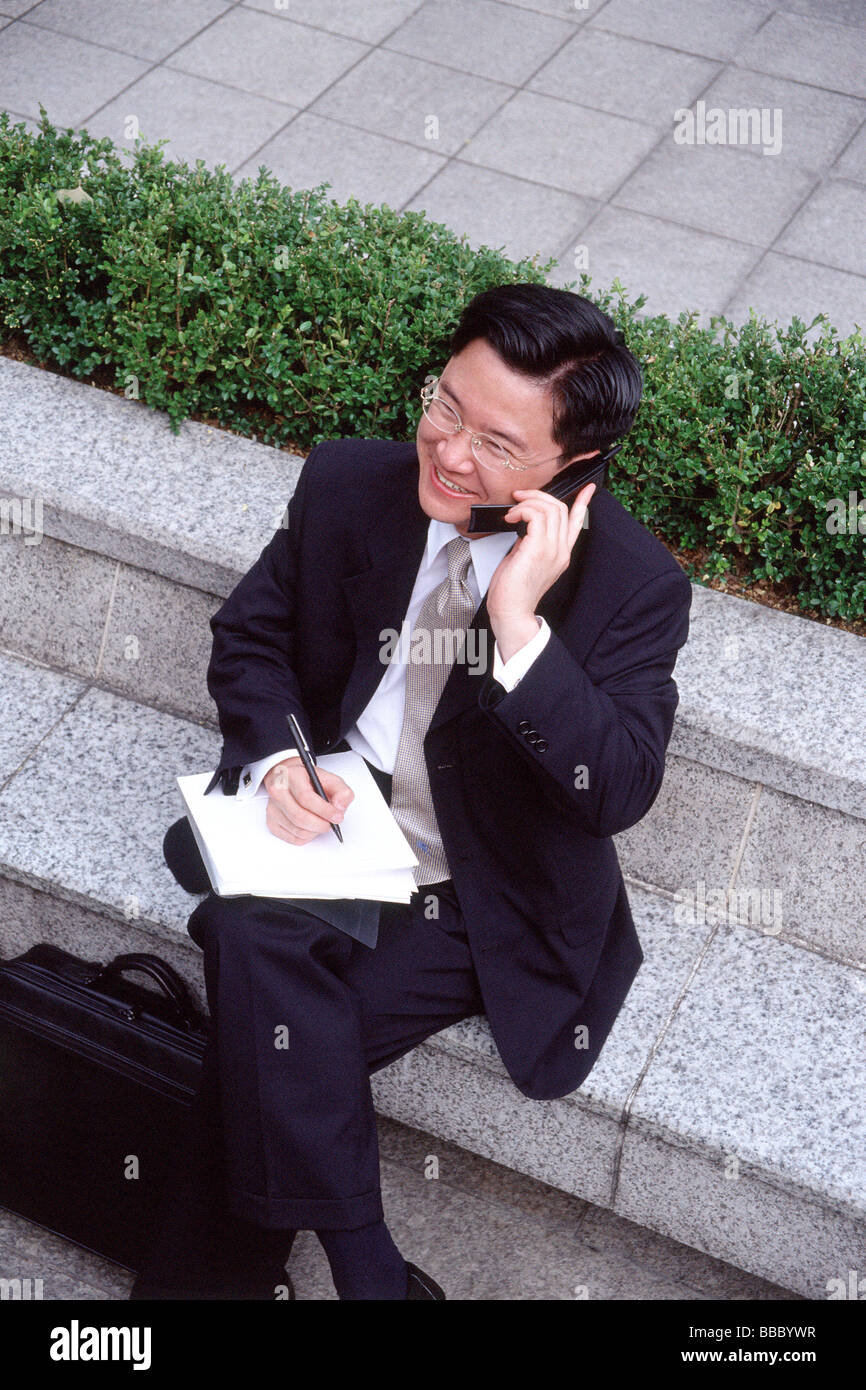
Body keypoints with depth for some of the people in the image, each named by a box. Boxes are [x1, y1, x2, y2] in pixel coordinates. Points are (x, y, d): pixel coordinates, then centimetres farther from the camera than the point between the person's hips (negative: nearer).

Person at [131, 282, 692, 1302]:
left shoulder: (635, 582, -14)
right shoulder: (347, 483, -4)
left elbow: (619, 793, -22)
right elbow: (250, 632, 9)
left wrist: (520, 627, -32)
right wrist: (271, 758, -11)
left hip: (483, 908, -3)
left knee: (263, 1030, -25)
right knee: (252, 935, -30)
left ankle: (222, 1265, -1)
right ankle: (366, 1272, -15)